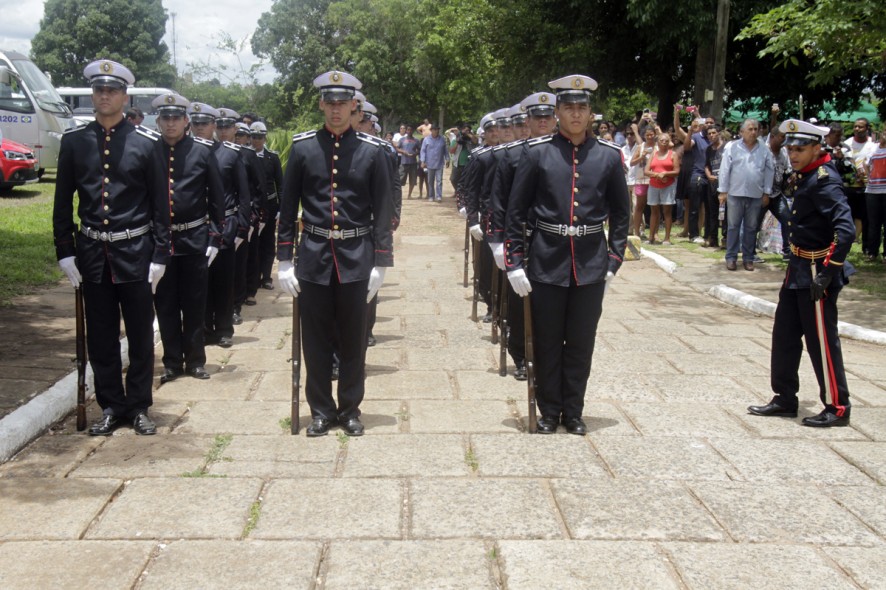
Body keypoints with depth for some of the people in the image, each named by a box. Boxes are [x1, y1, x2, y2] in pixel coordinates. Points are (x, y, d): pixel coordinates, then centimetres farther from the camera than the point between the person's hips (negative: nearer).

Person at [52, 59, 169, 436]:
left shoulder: (147, 142, -2)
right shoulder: (74, 140, 3)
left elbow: (160, 204, -1)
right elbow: (63, 202, 7)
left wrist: (160, 255, -5)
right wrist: (65, 252, 2)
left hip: (135, 251, -2)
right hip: (92, 252, 2)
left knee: (140, 334, 6)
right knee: (101, 335, 9)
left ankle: (139, 406, 18)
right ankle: (111, 406, 21)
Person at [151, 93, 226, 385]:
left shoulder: (202, 151, -2)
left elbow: (217, 198, 2)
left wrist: (214, 237, -2)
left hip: (195, 238, -1)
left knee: (194, 303, 8)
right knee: (165, 304, 7)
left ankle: (195, 359, 20)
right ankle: (172, 361, 17)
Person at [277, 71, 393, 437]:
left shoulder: (372, 151, -1)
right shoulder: (302, 147, 1)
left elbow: (383, 211, 1)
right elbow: (288, 207, 4)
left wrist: (380, 264, -3)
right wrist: (284, 260, 0)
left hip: (357, 258, 0)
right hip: (314, 256, 1)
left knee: (354, 340, 9)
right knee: (315, 341, 7)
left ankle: (350, 409, 23)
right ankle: (321, 411, 21)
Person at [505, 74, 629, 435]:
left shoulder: (610, 156, 2)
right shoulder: (536, 152, -3)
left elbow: (621, 213, 10)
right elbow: (516, 211, 0)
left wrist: (614, 259, 4)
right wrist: (514, 262, -4)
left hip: (591, 264, 1)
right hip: (546, 261, -1)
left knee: (581, 343, 9)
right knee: (547, 342, 8)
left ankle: (573, 412, 24)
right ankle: (549, 412, 23)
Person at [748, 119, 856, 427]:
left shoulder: (825, 180, -19)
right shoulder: (807, 177, 10)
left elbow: (846, 229, -28)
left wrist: (827, 272, -29)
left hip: (816, 274, -10)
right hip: (798, 270, 10)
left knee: (821, 340, -1)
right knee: (785, 333, 14)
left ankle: (837, 407, 11)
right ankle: (785, 399, 25)